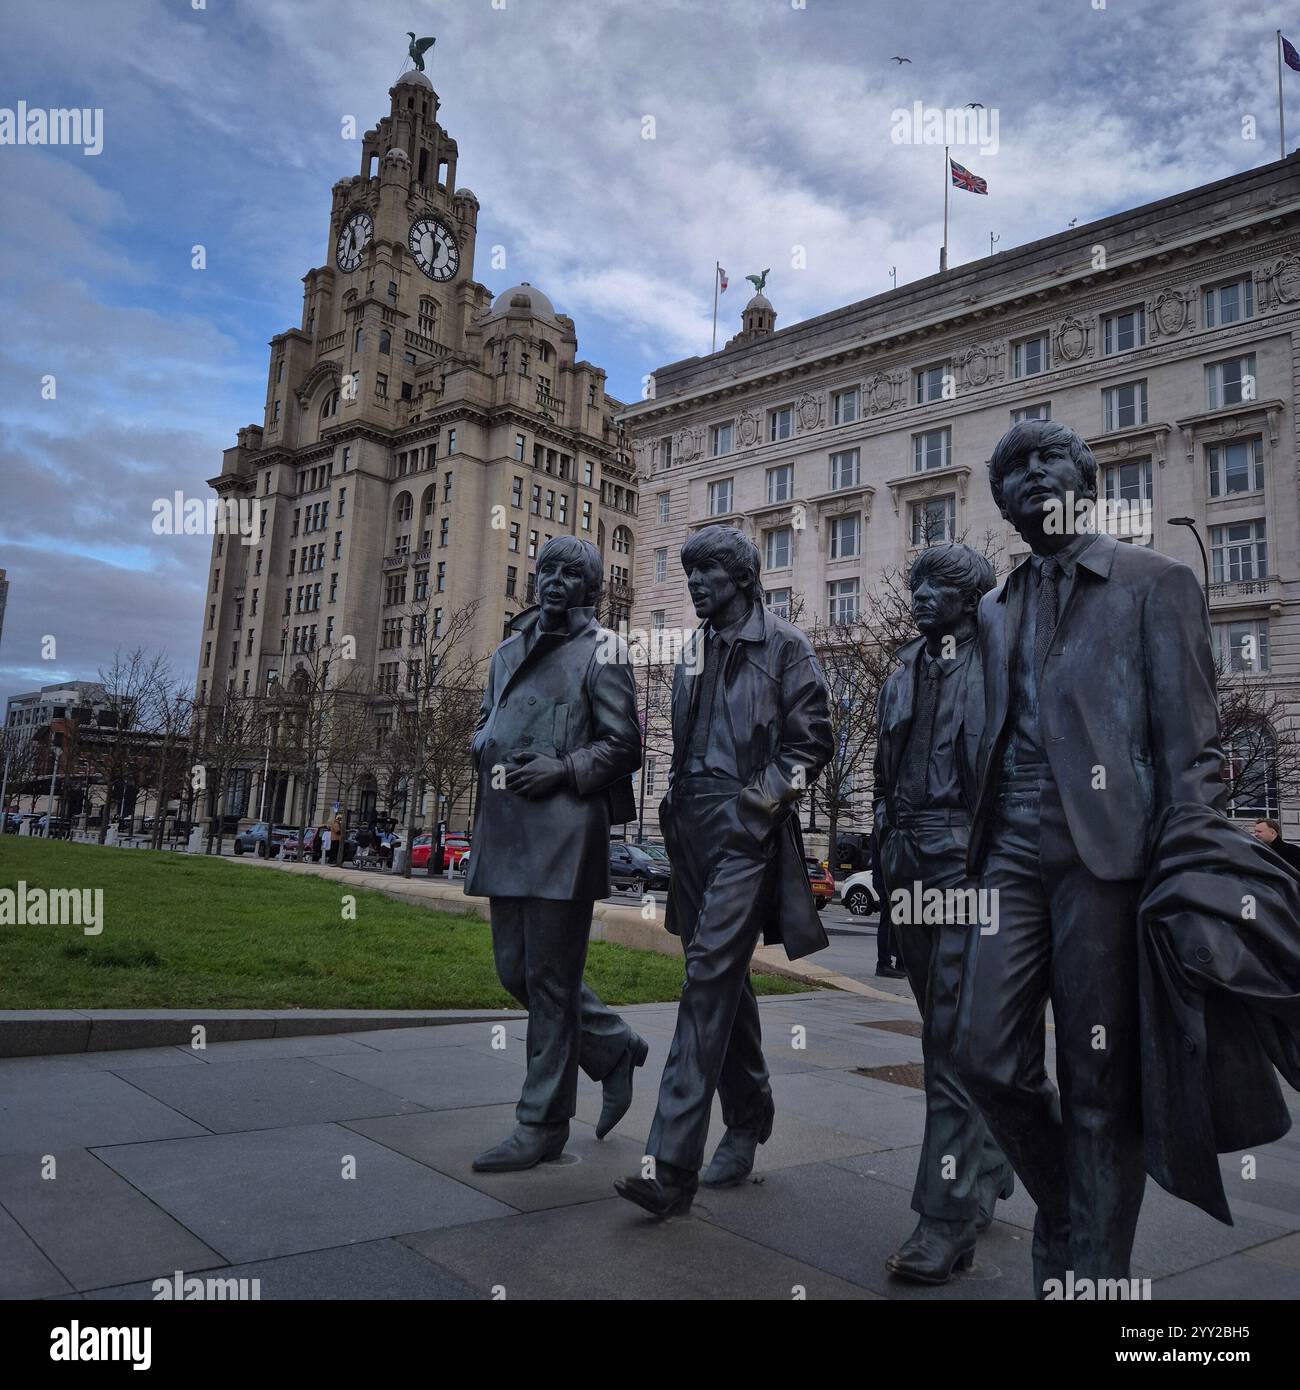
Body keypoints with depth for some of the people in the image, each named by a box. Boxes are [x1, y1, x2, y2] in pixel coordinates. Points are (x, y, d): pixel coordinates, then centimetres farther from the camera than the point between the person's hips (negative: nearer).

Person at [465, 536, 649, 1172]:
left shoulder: (601, 651, 0)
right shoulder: (509, 650, 20)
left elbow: (623, 745, -4)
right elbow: (485, 724, 26)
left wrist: (564, 769, -18)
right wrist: (488, 749, 3)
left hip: (563, 831, -7)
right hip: (506, 831, 8)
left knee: (549, 977, -1)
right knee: (516, 969, 13)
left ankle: (542, 1126, 12)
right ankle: (616, 1048, 33)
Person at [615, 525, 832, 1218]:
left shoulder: (784, 645, -1)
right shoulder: (694, 652, 19)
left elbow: (811, 741, -4)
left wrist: (761, 797, -13)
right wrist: (676, 800, 12)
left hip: (747, 830, -7)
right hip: (694, 830, 7)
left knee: (709, 977, -15)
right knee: (725, 980, 14)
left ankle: (672, 1164, -14)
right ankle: (748, 1121, 30)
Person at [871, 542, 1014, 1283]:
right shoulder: (907, 669, 16)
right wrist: (887, 847, 15)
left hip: (971, 856, -7)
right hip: (911, 859, 7)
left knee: (955, 1035, -8)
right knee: (949, 1025, 16)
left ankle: (948, 1216, -2)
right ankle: (988, 1173, 32)